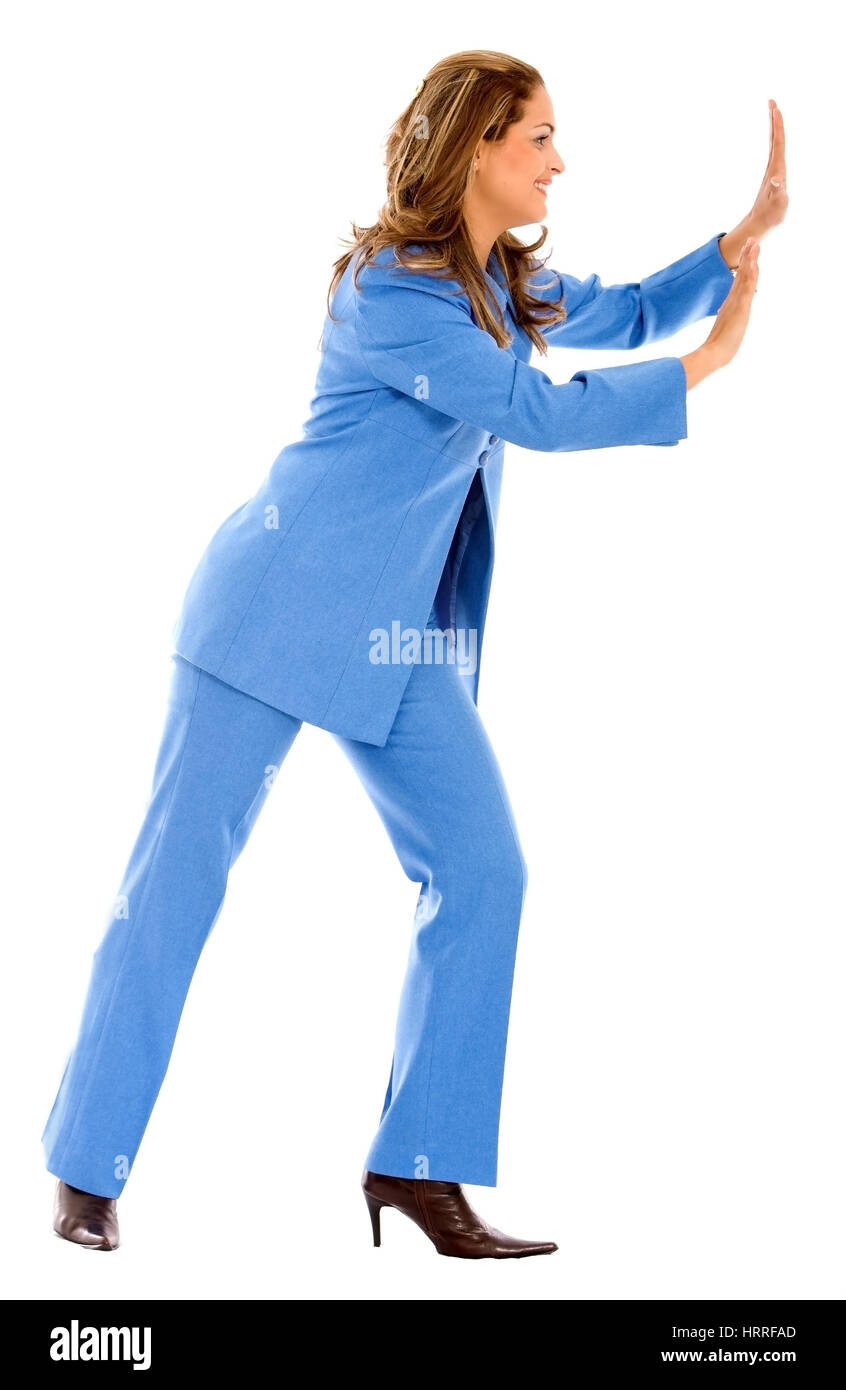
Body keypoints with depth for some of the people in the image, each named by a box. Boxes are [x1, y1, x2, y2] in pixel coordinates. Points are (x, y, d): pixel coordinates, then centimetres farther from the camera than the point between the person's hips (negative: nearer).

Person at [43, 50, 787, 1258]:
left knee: (482, 867, -1)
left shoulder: (506, 281, 9)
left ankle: (416, 1165, 8)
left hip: (405, 636, 8)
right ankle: (87, 1171, 11)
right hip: (281, 607, -8)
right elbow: (537, 413, -19)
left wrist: (748, 233, 9)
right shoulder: (392, 291, -18)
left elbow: (620, 314, 21)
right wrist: (706, 365, -11)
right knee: (179, 877, -1)